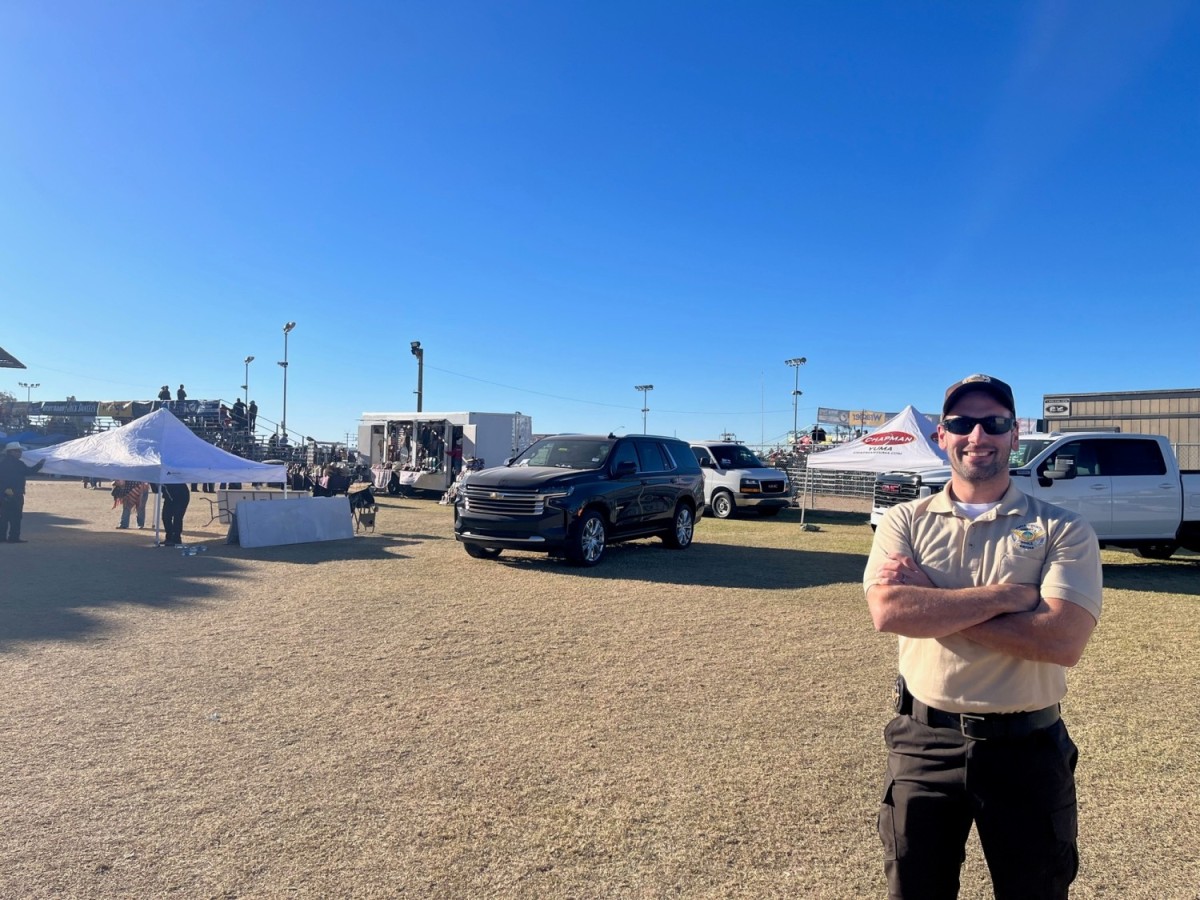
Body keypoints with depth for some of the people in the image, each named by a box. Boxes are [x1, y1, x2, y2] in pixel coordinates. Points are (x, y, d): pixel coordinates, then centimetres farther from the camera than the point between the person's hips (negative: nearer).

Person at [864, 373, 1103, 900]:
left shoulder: (1063, 531, -5)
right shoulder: (905, 522, -2)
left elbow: (1064, 640, -20)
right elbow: (888, 612, -19)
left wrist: (930, 601, -19)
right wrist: (1005, 594, -19)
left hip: (1027, 749, -1)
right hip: (924, 742, 1)